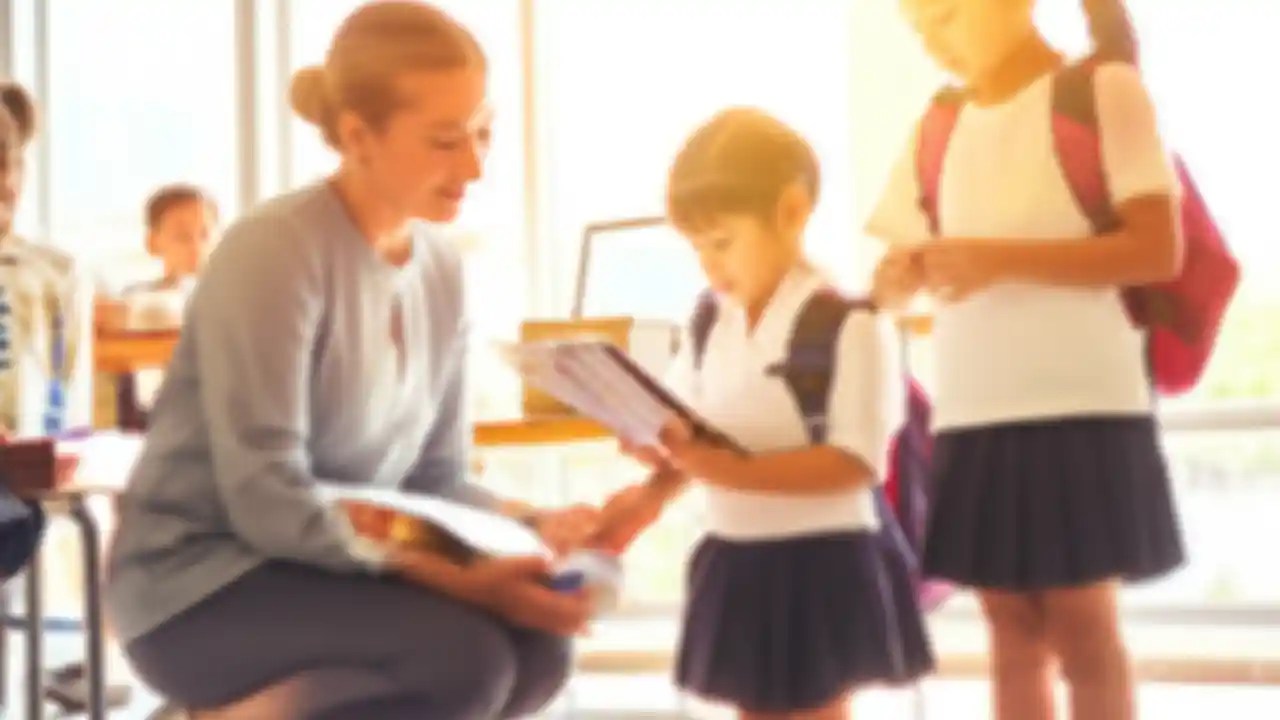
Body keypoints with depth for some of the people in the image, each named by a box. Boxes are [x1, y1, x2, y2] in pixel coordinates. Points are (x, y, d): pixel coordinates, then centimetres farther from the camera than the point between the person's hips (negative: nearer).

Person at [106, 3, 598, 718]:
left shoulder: (441, 269, 3)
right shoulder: (273, 251, -20)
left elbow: (436, 478, 7)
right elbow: (267, 502, -25)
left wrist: (535, 526, -13)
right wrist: (460, 580, -30)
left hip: (342, 560, 8)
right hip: (198, 582, -8)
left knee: (536, 649, -15)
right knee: (465, 656, -28)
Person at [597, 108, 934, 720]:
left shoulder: (849, 322, -16)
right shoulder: (710, 323, 5)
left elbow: (855, 461, -22)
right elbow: (690, 427, 11)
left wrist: (723, 468, -29)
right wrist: (652, 492, -9)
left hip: (819, 566, -7)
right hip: (738, 564, 7)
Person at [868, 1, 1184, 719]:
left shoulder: (1105, 92, -3)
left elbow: (1159, 250, -12)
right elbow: (895, 270, 15)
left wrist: (1000, 259, -18)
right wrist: (906, 274, -10)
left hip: (1081, 403, -5)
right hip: (974, 413, 5)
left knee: (1083, 629, -1)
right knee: (1014, 631, 7)